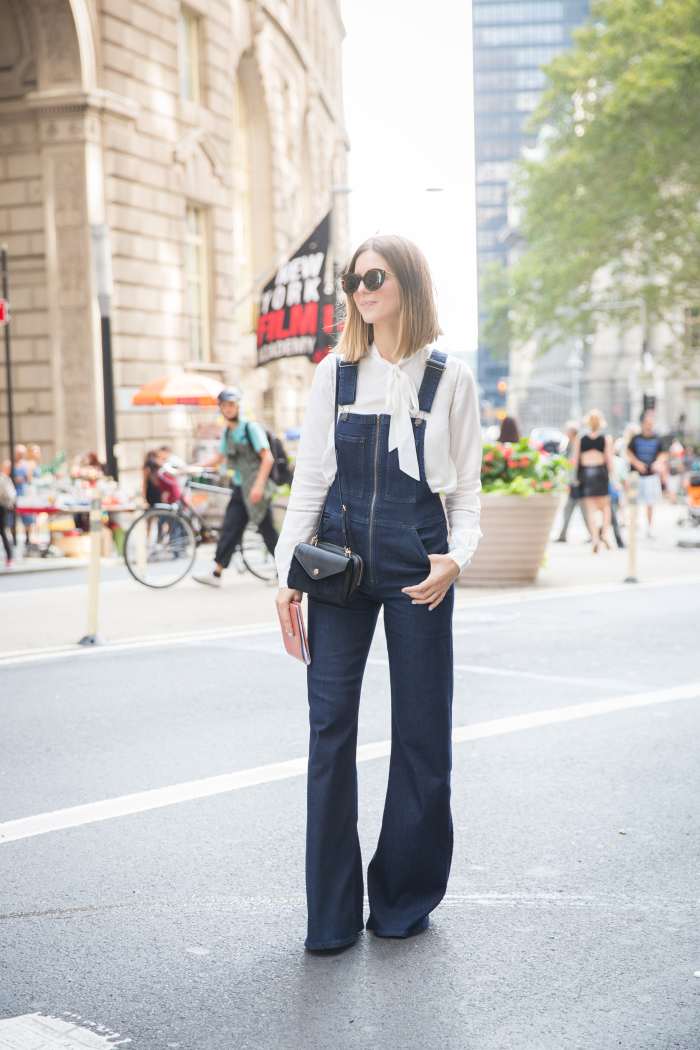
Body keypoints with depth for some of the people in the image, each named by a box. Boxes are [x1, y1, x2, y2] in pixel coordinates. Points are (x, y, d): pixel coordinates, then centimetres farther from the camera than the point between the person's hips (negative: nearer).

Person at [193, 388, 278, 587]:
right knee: (229, 529, 1)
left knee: (266, 530, -1)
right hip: (239, 488, 7)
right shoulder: (227, 432, 12)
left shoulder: (251, 428, -10)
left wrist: (259, 485, -21)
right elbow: (219, 458, 23)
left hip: (255, 488, -7)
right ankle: (216, 574, 0)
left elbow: (268, 458, -15)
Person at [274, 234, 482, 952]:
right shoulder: (334, 375, 8)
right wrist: (287, 573, 0)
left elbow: (466, 488, 5)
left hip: (416, 565, -1)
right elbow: (309, 481, 8)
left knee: (420, 729, 4)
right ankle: (331, 913, 5)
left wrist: (456, 556, -13)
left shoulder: (449, 379, 4)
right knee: (329, 726, -3)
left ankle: (405, 898, 20)